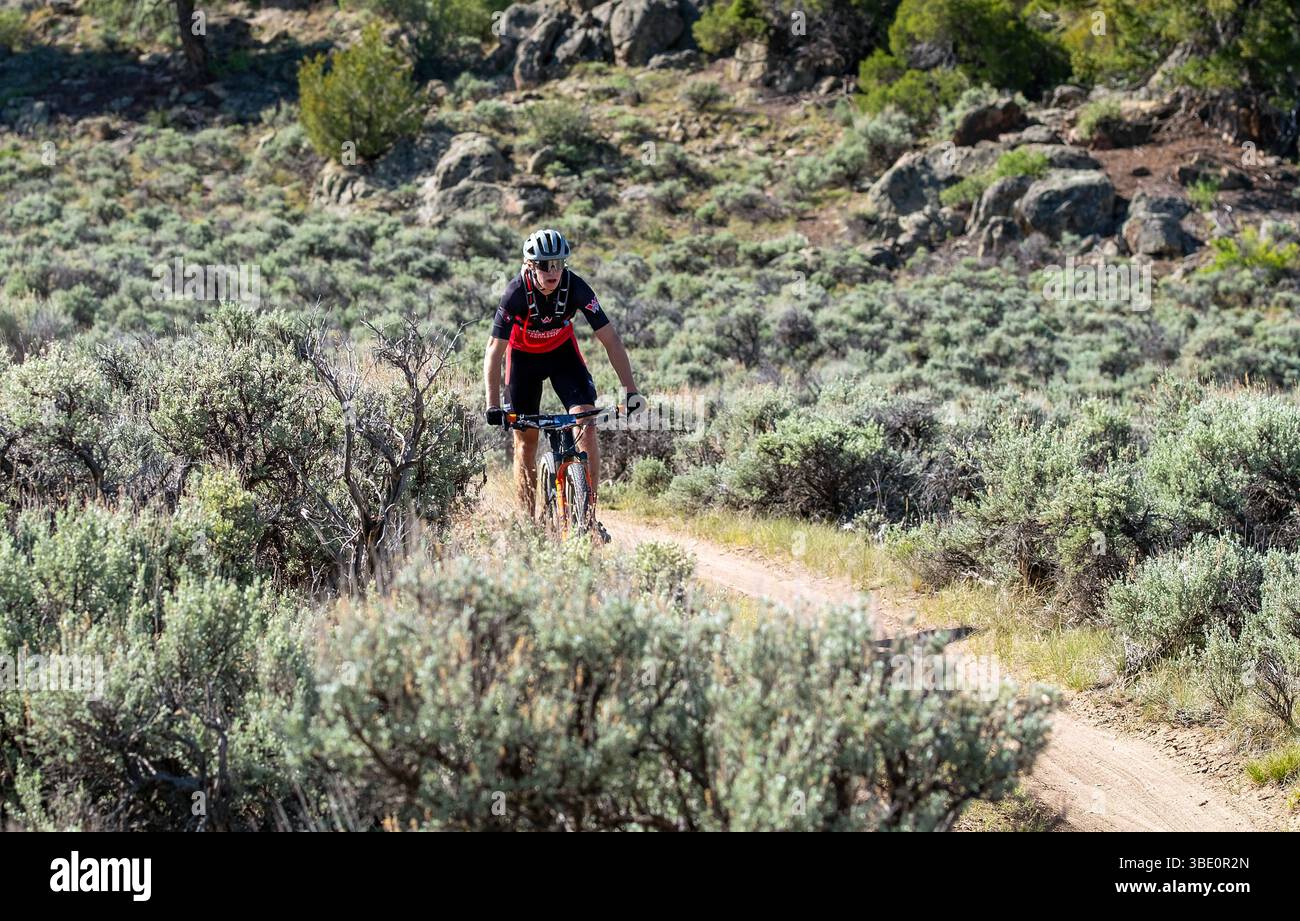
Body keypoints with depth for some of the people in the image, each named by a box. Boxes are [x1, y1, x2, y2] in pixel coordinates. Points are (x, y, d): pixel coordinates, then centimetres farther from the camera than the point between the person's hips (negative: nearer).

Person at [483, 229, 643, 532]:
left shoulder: (576, 288, -28)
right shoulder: (516, 293, -31)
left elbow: (610, 338, -24)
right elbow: (495, 351, -30)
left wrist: (631, 390, -30)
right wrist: (493, 405, -38)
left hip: (562, 351, 1)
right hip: (524, 356, -1)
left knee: (586, 424, -16)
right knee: (525, 439, 0)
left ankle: (589, 516, -12)